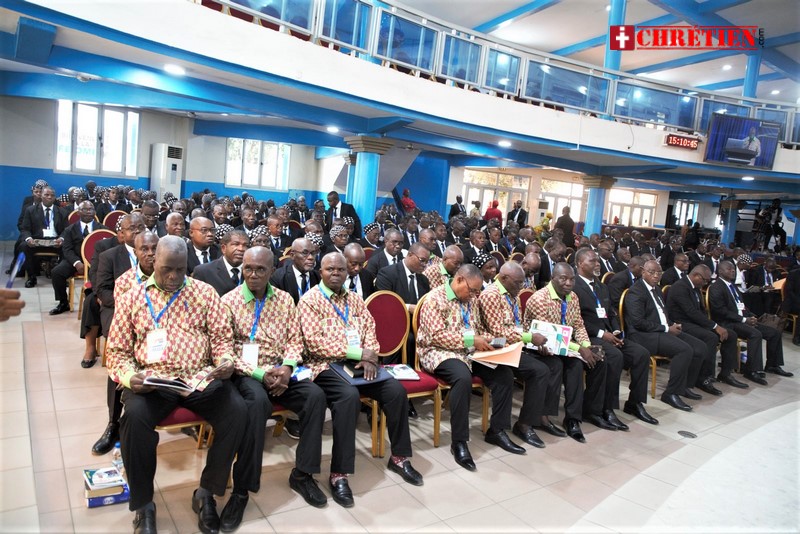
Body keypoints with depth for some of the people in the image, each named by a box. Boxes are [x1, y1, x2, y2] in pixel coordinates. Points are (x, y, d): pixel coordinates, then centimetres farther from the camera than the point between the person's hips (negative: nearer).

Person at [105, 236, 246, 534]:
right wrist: (129, 377, -12)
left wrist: (226, 360, -14)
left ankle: (206, 493, -3)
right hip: (152, 380, 0)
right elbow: (117, 350, 8)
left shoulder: (204, 292, 8)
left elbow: (221, 336, 8)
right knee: (136, 416, -32)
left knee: (237, 411, -25)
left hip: (201, 377, 1)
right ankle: (143, 504, -7)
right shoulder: (132, 298, 8)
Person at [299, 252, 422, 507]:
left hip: (358, 362, 6)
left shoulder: (355, 299, 15)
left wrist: (369, 357, -12)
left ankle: (399, 456, 5)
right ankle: (338, 474, -24)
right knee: (349, 395, -34)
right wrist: (359, 353, -18)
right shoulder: (310, 300, -4)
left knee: (396, 390, -14)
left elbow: (370, 330, 10)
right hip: (326, 365, -6)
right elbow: (315, 343, -15)